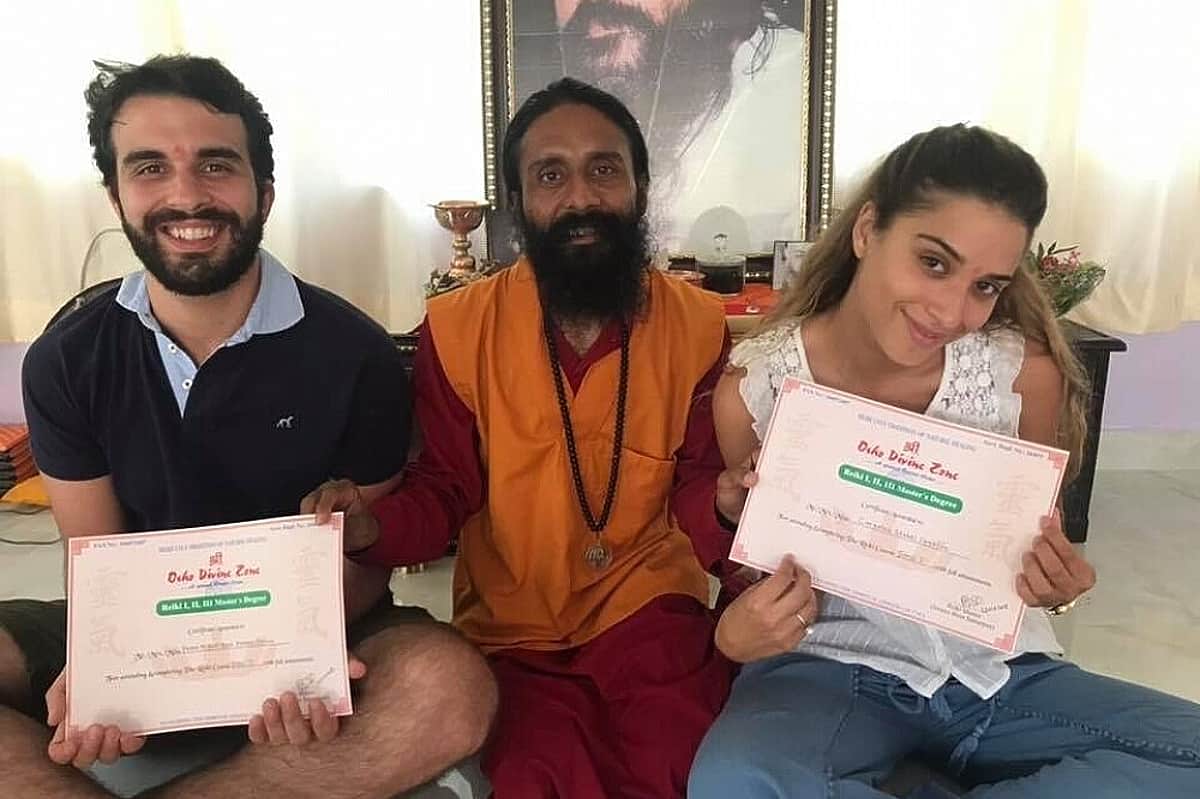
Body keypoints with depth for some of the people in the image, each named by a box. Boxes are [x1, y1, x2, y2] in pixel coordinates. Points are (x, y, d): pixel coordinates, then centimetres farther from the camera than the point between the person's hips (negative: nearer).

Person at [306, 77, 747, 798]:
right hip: (511, 628, 1)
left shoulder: (698, 325, -4)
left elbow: (695, 483, -1)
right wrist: (373, 527, -21)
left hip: (651, 613, 0)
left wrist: (724, 498, -25)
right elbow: (445, 493, 0)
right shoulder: (459, 328, -5)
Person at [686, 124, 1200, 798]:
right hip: (831, 662, -2)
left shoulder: (1024, 374, -9)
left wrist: (1056, 584, -16)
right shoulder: (756, 388, -12)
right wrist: (738, 630, -20)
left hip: (998, 668, 3)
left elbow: (1040, 545, 8)